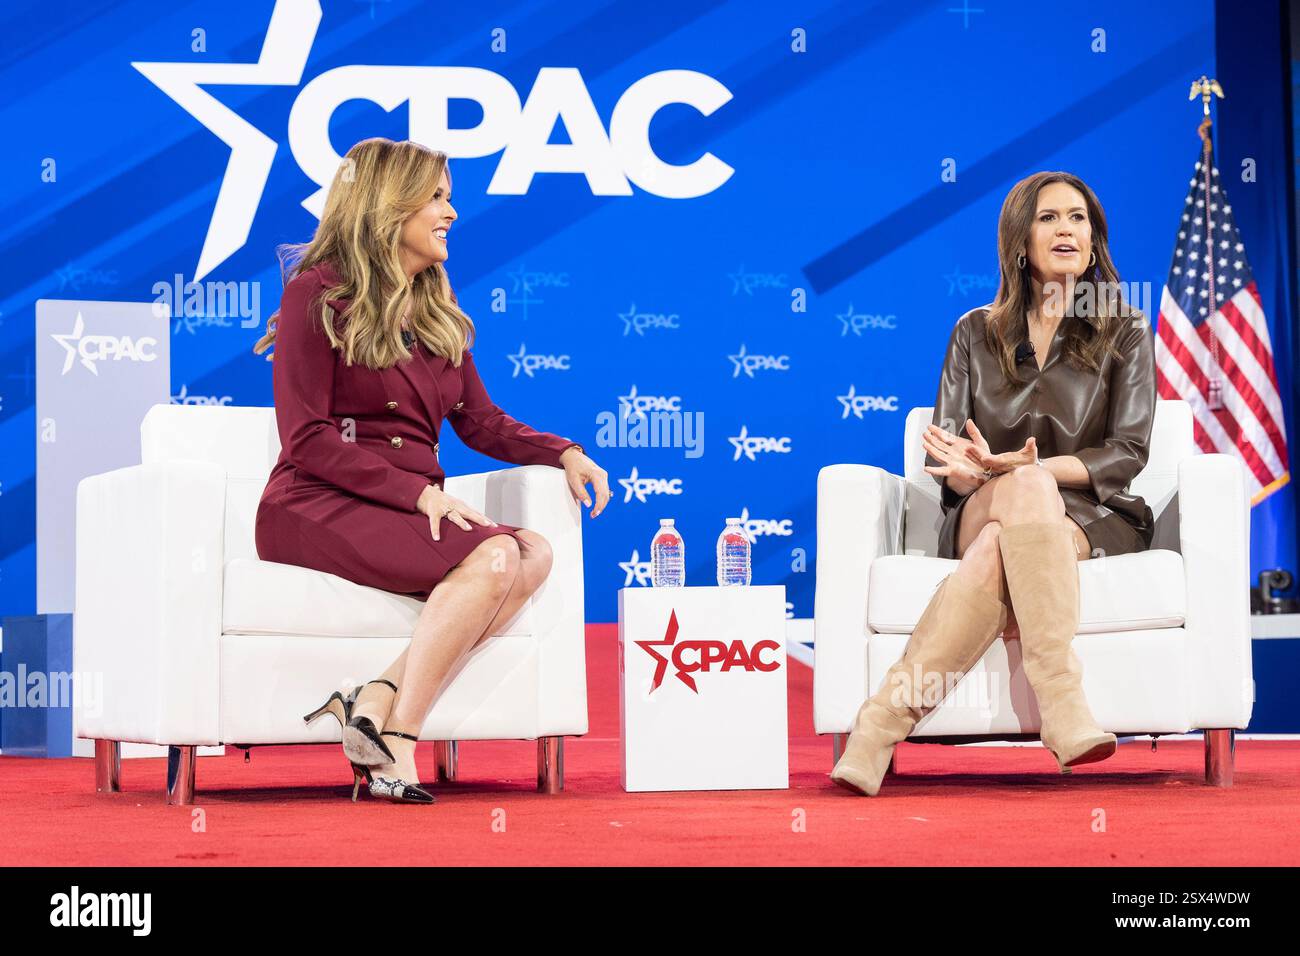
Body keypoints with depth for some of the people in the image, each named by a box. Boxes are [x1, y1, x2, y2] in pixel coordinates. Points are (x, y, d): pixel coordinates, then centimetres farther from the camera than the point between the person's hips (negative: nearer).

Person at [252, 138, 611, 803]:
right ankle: (395, 740, -26)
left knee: (535, 554, -22)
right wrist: (420, 492, -19)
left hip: (409, 512, 7)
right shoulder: (319, 294, -3)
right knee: (492, 556, -30)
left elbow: (479, 421, 21)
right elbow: (307, 440, -11)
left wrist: (562, 452, 2)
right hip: (319, 509, -7)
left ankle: (378, 703, -28)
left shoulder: (436, 312, 19)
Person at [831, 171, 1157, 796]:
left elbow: (1127, 454, -2)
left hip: (1093, 520, 0)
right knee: (1025, 488, -39)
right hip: (979, 517, 1)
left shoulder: (1125, 334, 10)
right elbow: (944, 450, 6)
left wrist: (1005, 466, -17)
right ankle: (1062, 707, -50)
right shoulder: (975, 334, 15)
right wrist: (1014, 476, -20)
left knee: (999, 551, -37)